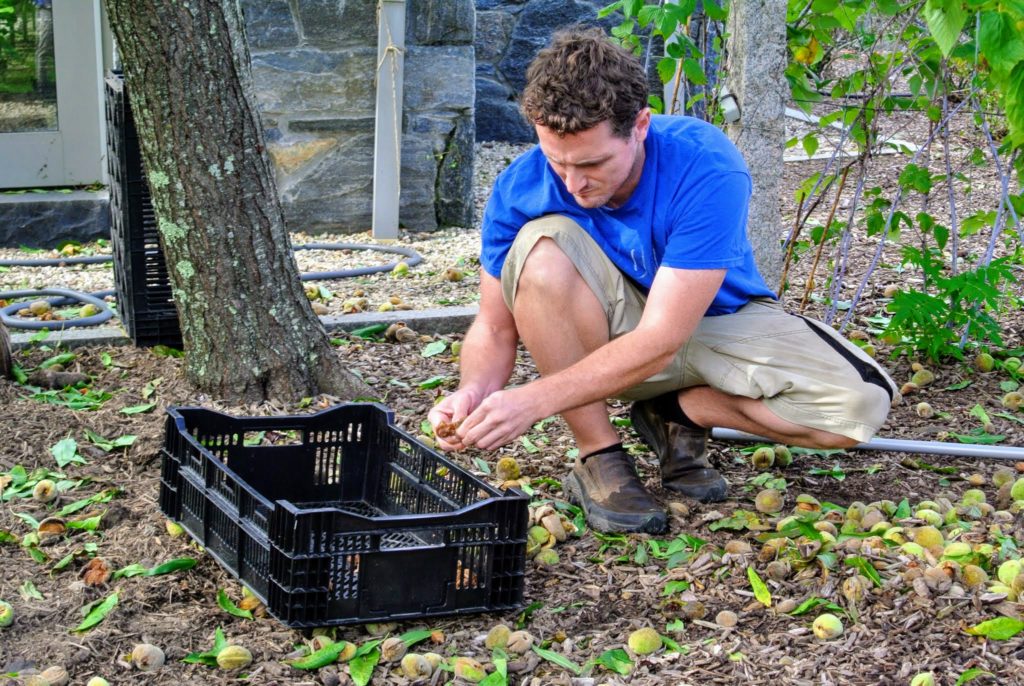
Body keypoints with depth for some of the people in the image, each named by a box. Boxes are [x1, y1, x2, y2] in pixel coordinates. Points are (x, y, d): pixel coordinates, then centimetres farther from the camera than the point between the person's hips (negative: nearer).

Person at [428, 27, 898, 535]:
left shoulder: (706, 169, -31)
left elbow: (661, 340, -34)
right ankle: (598, 459, -18)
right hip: (606, 331, 1)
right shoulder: (521, 188, -21)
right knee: (543, 245, -32)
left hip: (714, 321, -1)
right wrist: (474, 391, -35)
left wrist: (534, 401, -41)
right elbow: (495, 327, -11)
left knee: (860, 406, -25)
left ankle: (674, 415, -1)